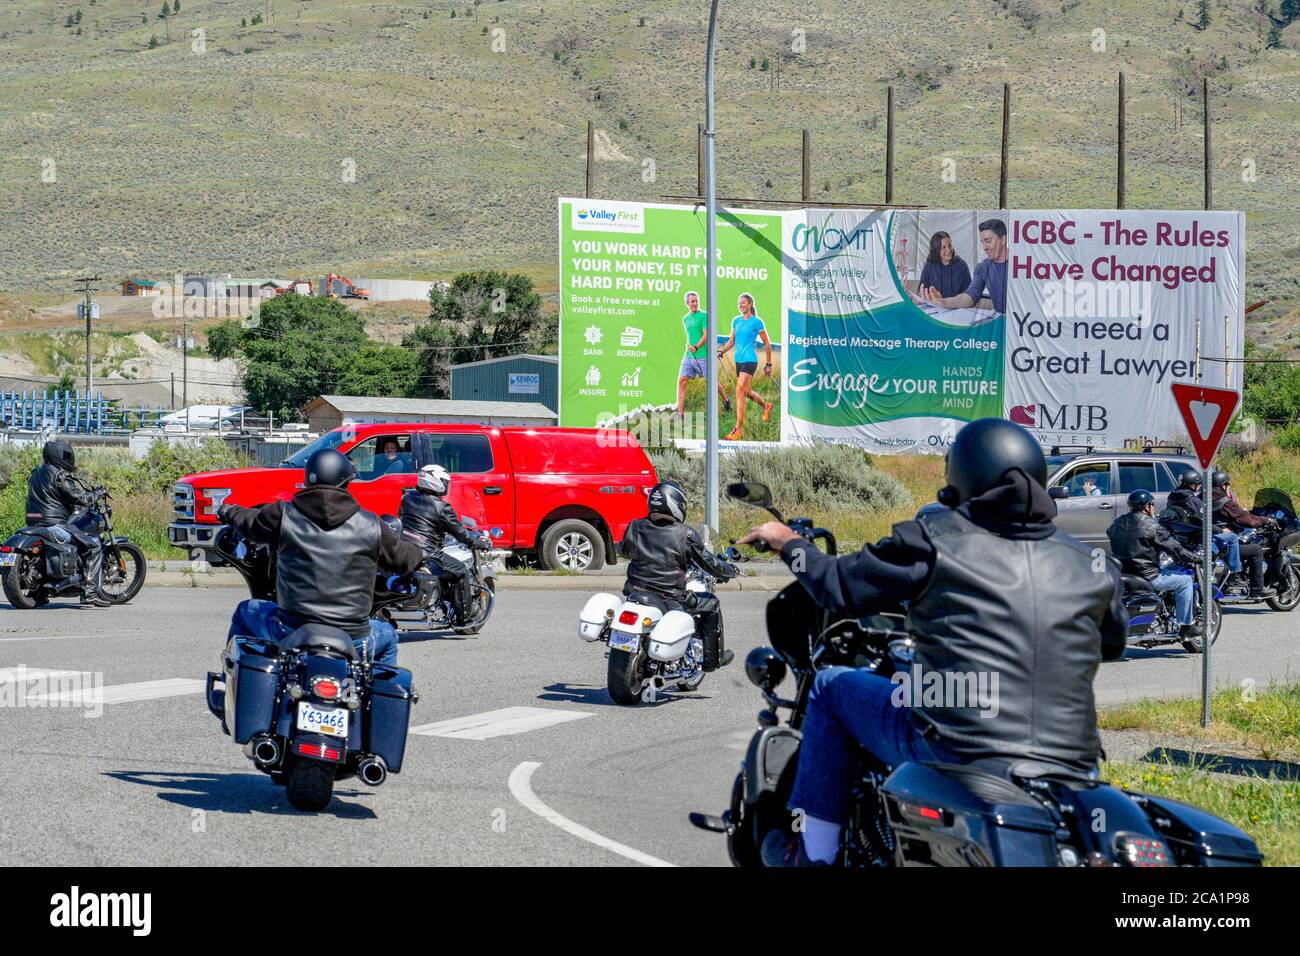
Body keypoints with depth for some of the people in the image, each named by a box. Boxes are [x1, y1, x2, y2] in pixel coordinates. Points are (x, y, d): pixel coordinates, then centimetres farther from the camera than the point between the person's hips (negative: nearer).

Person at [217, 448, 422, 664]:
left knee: (245, 612, 31)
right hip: (353, 642, 0)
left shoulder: (284, 515, -5)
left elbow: (251, 524, 16)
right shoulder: (371, 527, -4)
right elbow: (401, 558, 12)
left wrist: (228, 512, 40)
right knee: (388, 636, 36)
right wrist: (417, 553, 38)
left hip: (290, 634, 0)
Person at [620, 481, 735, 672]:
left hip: (636, 592, 5)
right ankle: (712, 658, 24)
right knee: (711, 605, 18)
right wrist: (727, 572, 15)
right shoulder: (685, 534, -14)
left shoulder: (635, 528, -2)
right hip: (670, 598, -4)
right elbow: (708, 563, -6)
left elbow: (623, 550, 19)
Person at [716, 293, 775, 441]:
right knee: (746, 392, 20)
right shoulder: (736, 321, 10)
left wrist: (768, 365, 0)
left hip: (750, 360, -8)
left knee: (740, 392, -16)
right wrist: (721, 352, -2)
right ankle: (767, 406, 49)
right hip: (738, 360, 8)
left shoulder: (757, 322, -7)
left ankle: (738, 430, -16)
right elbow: (731, 342, 17)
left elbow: (767, 344, -1)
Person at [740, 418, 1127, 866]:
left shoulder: (936, 539, -2)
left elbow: (842, 587, 6)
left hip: (952, 753, -4)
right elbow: (1113, 641, 27)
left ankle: (809, 851, 22)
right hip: (1069, 772, 4)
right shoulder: (1091, 567, 9)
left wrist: (790, 544, 26)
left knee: (832, 686, 21)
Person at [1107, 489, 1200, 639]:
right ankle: (1186, 626, 6)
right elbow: (1174, 549, -10)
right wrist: (1194, 559, 4)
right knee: (1185, 580, 6)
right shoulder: (1152, 526, -13)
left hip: (1120, 576, 8)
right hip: (1147, 578, -8)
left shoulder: (1117, 523, 7)